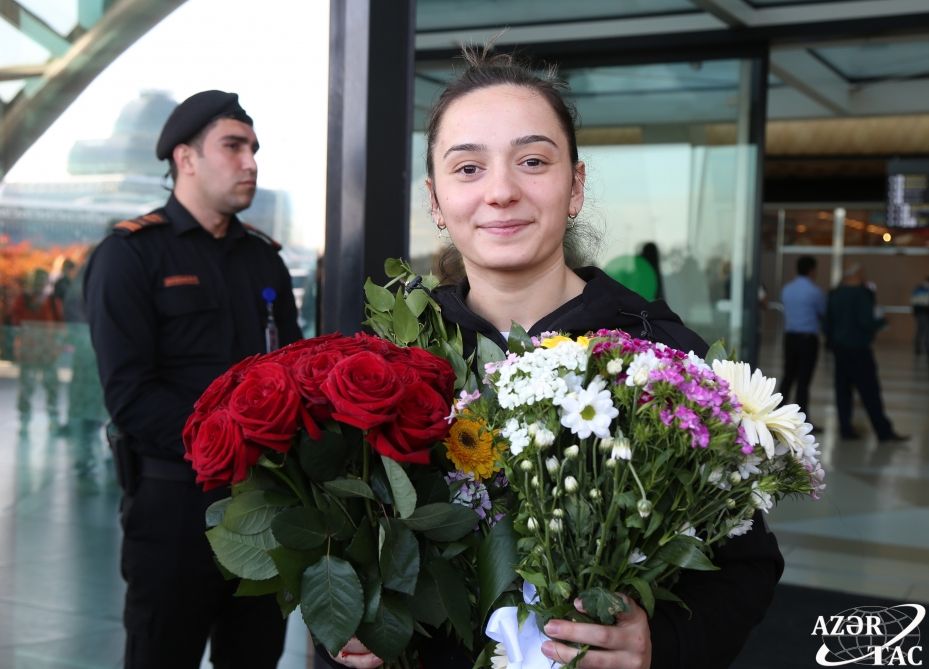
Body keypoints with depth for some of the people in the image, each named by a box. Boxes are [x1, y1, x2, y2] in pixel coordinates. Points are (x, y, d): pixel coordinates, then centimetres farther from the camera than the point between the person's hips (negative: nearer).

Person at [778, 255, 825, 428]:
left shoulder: (786, 289, 7)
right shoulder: (814, 291, -11)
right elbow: (825, 312, -1)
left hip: (790, 336, 6)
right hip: (808, 338, -6)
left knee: (788, 376, 14)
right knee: (804, 380, -3)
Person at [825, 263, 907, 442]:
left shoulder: (834, 294, 8)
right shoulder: (862, 294, -14)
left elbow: (828, 320, 11)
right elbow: (866, 322, -20)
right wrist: (881, 320, -1)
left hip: (839, 347, 7)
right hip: (858, 348, -7)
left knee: (843, 389, 10)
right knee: (870, 391, -3)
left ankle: (845, 428, 10)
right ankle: (884, 431, 1)